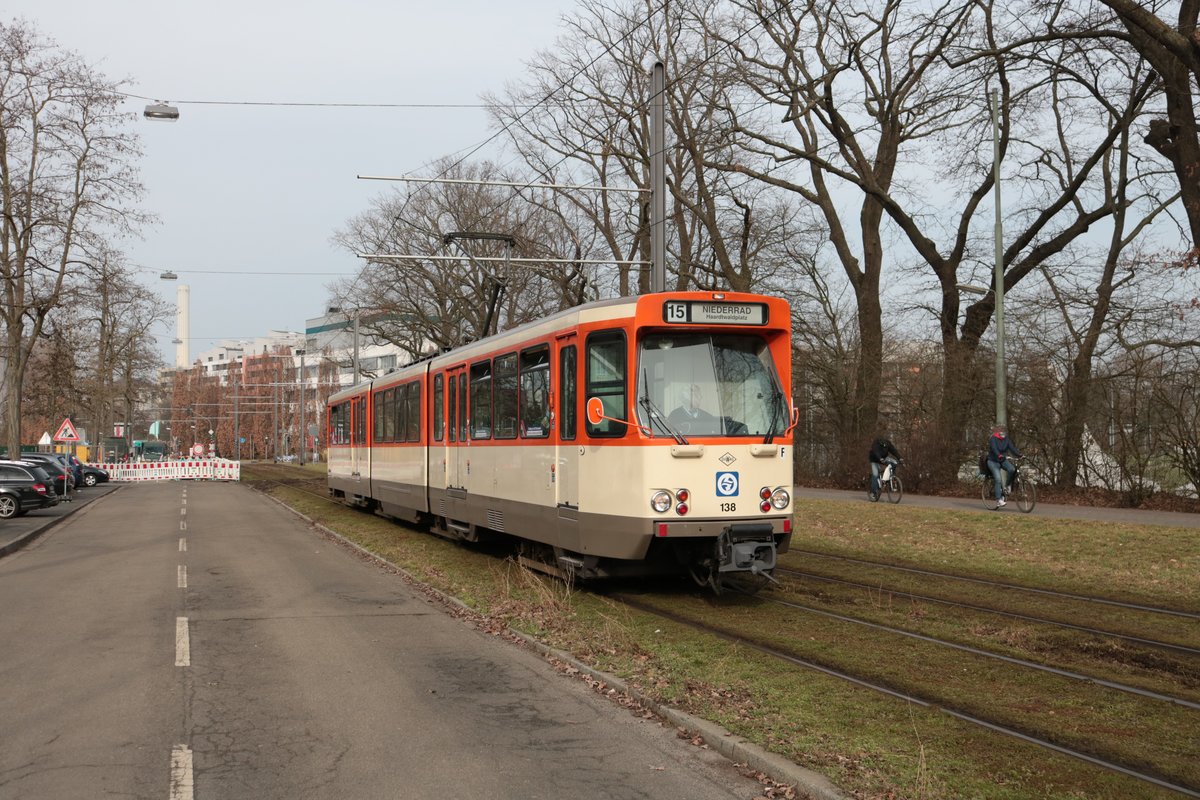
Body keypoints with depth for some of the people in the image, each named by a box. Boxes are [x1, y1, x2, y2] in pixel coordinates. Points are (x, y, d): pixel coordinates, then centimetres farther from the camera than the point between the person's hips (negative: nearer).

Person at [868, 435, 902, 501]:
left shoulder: (888, 443, -17)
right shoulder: (875, 444, -29)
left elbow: (894, 451, -24)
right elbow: (876, 452, -45)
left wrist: (900, 459, -36)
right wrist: (880, 459, -62)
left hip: (884, 458, 5)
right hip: (875, 460, -4)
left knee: (894, 463, -21)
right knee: (875, 474, -19)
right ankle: (873, 492, -12)